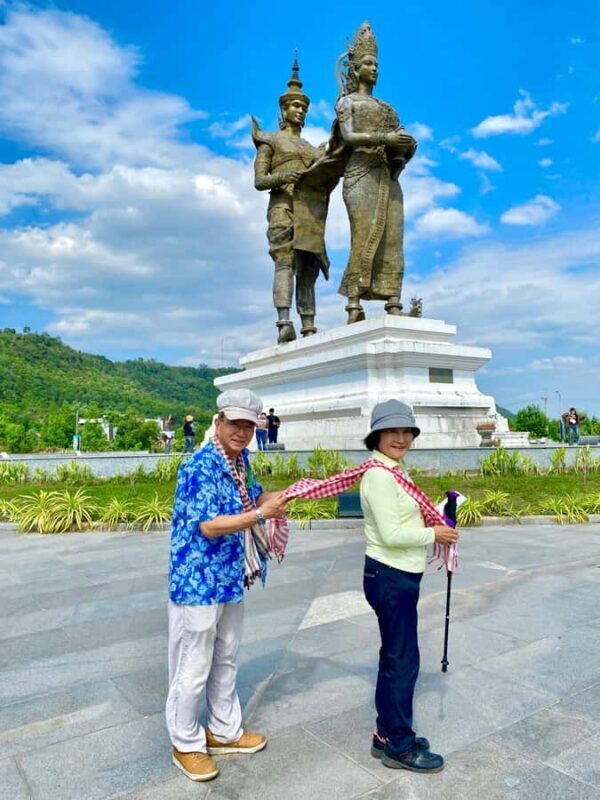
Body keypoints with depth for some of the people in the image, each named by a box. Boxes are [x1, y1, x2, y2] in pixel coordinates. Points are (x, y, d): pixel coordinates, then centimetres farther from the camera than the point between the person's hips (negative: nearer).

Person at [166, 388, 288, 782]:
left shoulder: (241, 460, 5)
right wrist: (262, 514, -28)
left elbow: (255, 496, 20)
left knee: (226, 660, 22)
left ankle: (225, 731, 40)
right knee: (193, 668, 8)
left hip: (232, 579, 9)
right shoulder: (200, 467, -23)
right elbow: (209, 526, -28)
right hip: (198, 581, -9)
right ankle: (186, 744, 29)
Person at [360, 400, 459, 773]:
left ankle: (386, 735, 34)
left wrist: (437, 517, 1)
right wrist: (434, 534, -13)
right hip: (391, 578, -10)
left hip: (399, 576, 10)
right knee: (403, 660, 3)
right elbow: (391, 534, -24)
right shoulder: (379, 475, -20)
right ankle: (399, 746, 21)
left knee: (394, 657, 19)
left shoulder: (394, 471, 11)